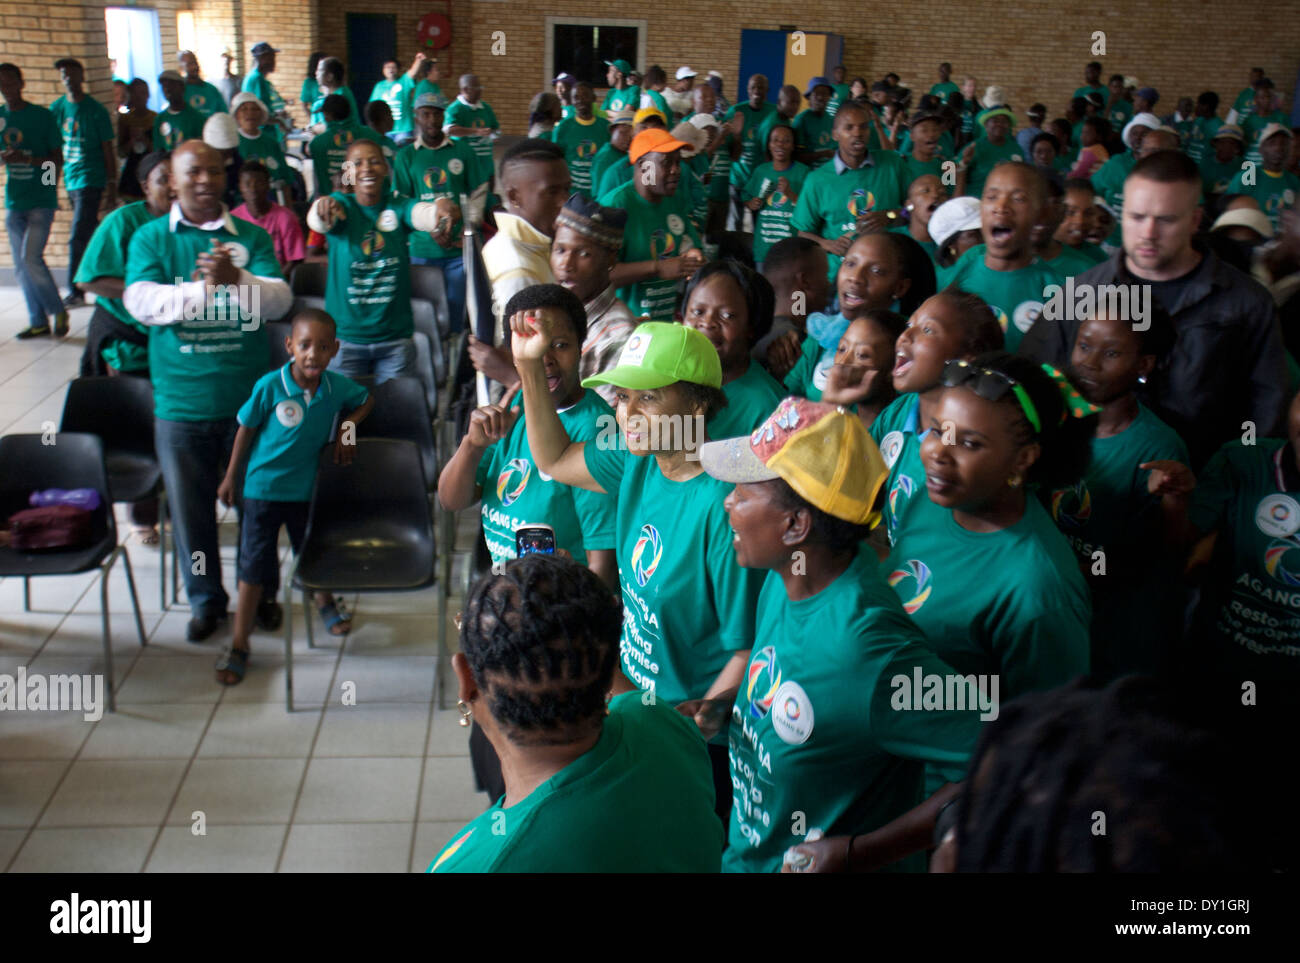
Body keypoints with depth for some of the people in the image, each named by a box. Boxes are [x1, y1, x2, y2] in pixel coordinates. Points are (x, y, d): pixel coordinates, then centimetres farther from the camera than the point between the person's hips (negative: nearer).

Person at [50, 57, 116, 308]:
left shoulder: (96, 110, -4)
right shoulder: (57, 108, 8)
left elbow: (108, 151, -2)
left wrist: (112, 187, -5)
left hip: (91, 180, -5)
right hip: (70, 180, 5)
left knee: (78, 238, -10)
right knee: (92, 235, 13)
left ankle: (75, 291, -3)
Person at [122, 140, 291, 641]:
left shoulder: (252, 237, 5)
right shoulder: (150, 238, 3)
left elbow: (280, 299, -8)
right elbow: (141, 302, -12)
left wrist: (235, 278, -27)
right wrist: (205, 287, -25)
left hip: (249, 395, 0)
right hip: (181, 400, 0)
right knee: (191, 506, 10)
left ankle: (262, 592, 30)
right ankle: (206, 599, 27)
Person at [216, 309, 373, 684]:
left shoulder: (336, 387, -10)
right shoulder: (269, 387, -19)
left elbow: (366, 400, 12)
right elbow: (246, 429, -6)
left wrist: (348, 428, -5)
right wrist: (231, 478, 0)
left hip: (308, 486, 3)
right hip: (263, 487, -3)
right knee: (254, 565, 2)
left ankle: (324, 601, 52)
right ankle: (239, 645, 13)